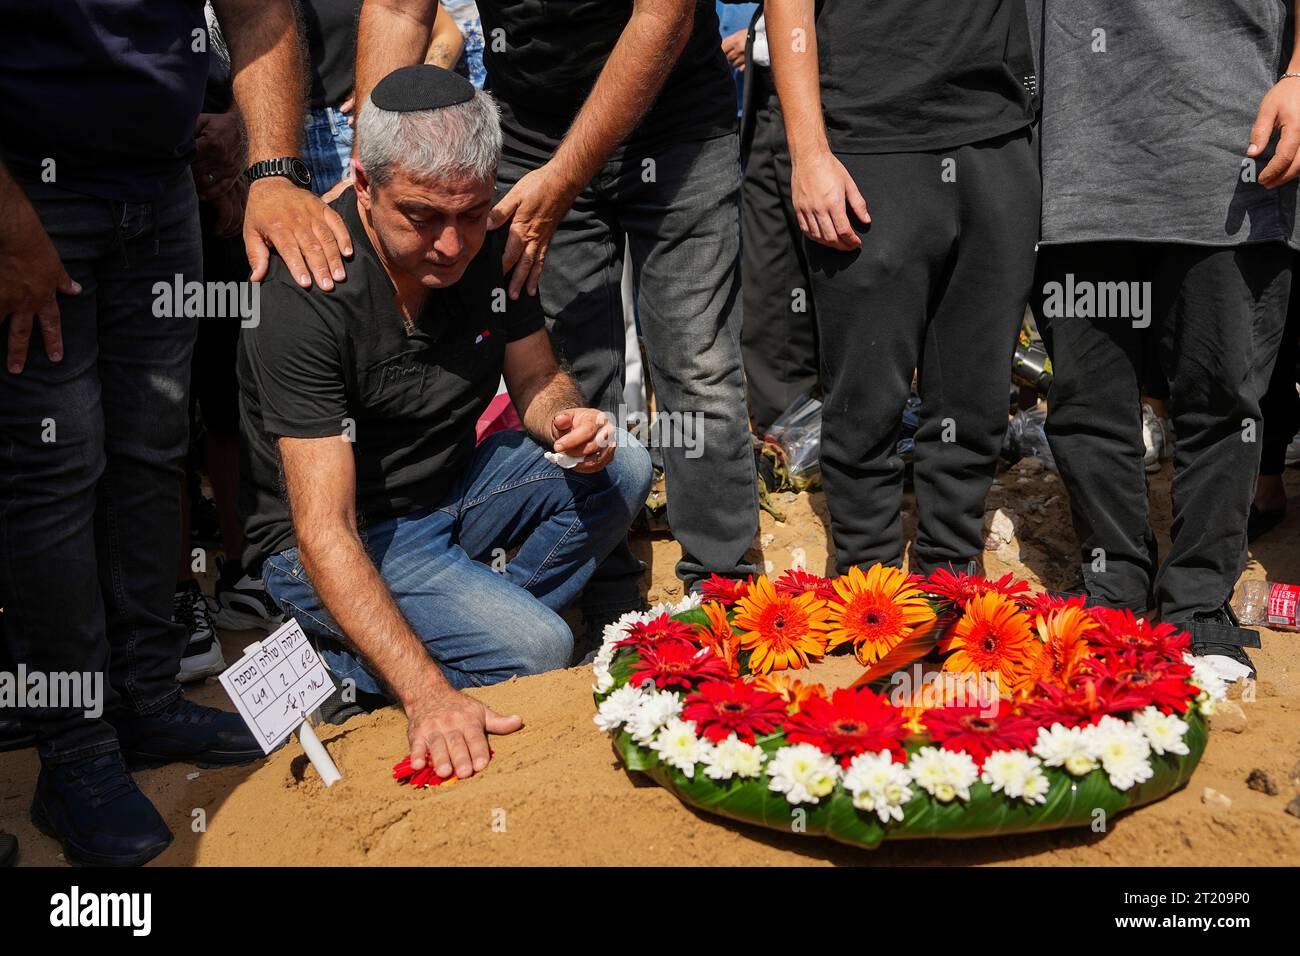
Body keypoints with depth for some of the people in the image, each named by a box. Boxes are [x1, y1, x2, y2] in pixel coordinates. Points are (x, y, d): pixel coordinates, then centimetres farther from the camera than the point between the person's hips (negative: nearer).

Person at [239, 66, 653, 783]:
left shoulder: (492, 244, -9)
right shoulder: (303, 297, -29)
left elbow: (537, 379, 5)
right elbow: (324, 529, -32)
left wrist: (568, 420, -22)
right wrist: (427, 694, -41)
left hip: (454, 491, 7)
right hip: (348, 537, -7)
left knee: (621, 468, -7)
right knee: (536, 650, -23)